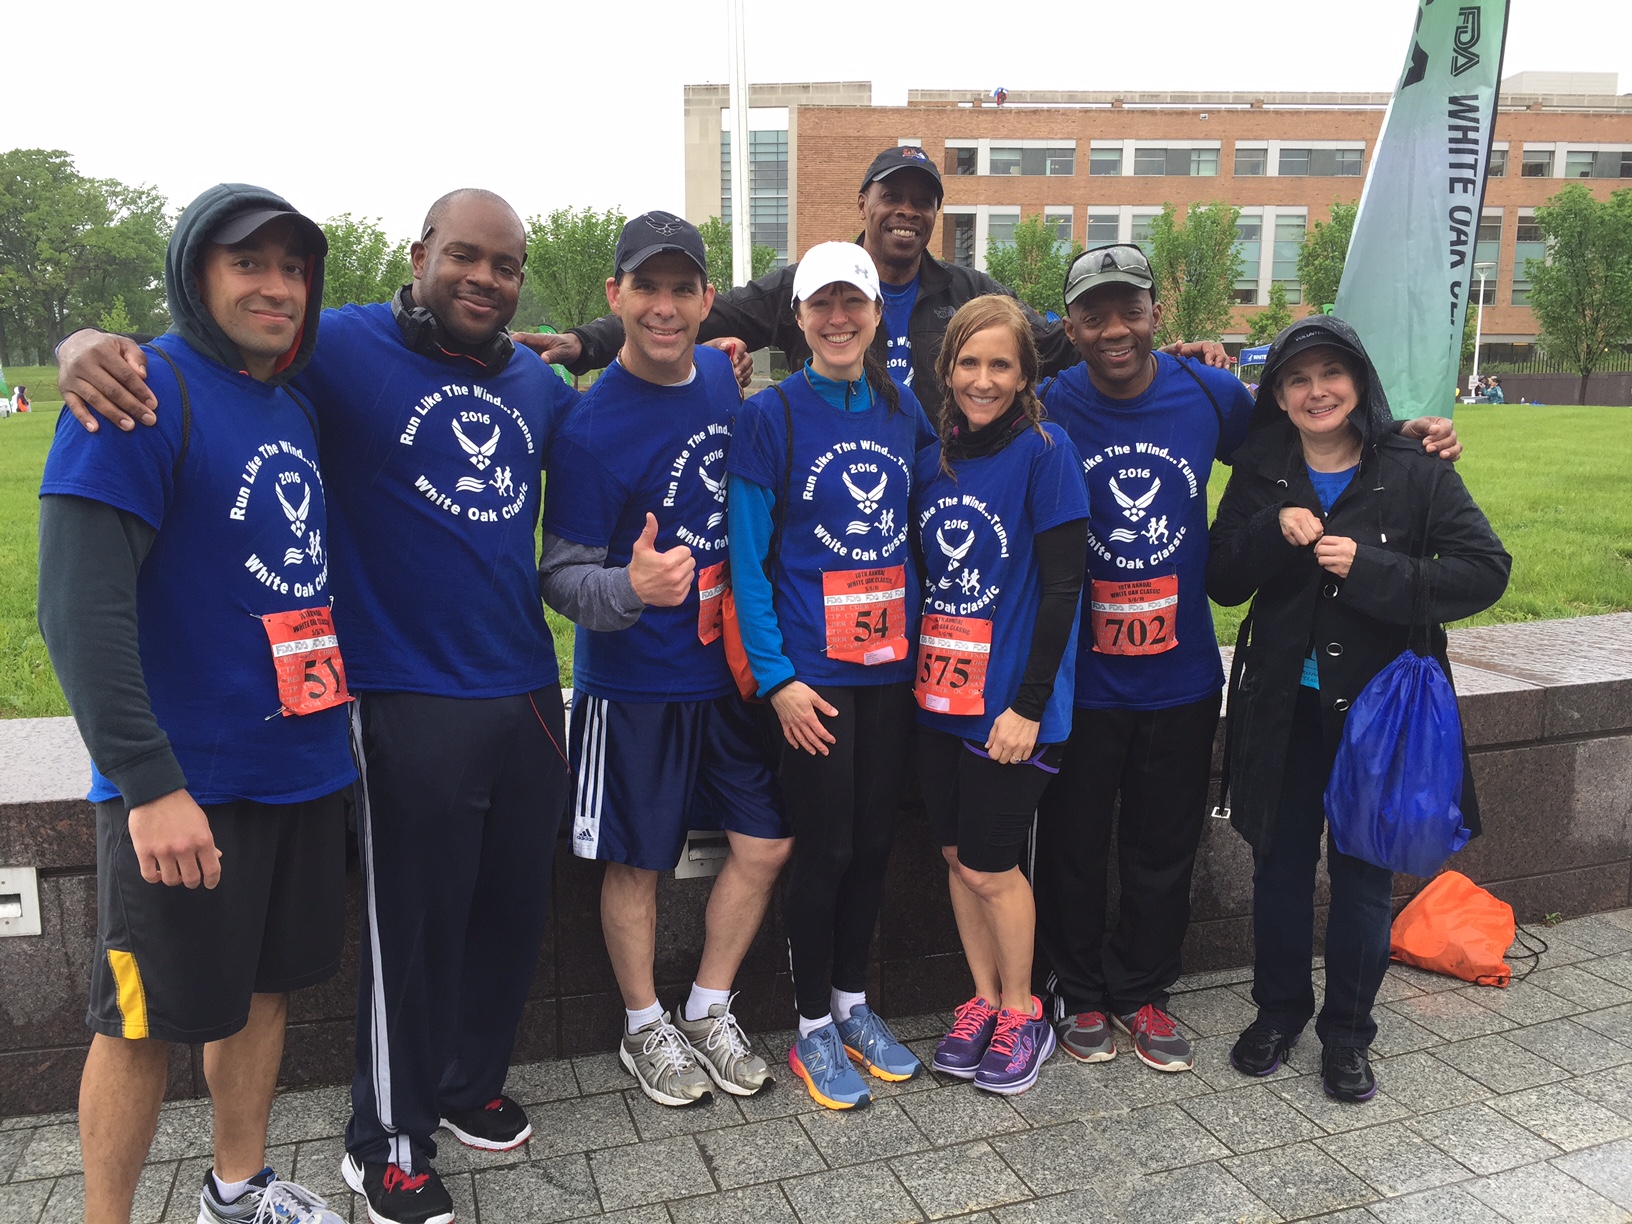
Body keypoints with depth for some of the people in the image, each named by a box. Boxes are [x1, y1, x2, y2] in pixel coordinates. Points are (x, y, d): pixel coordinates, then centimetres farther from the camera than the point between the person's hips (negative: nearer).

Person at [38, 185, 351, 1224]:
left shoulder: (296, 406, 11)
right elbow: (80, 608, -20)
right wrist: (149, 782, -24)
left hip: (303, 766, 7)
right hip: (183, 783, -7)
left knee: (265, 983, 19)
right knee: (148, 1019, 7)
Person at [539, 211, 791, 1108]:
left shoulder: (721, 374, 1)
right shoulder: (590, 430, -18)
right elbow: (560, 574, -15)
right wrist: (630, 588, -37)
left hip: (729, 665, 6)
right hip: (634, 685, -6)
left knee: (766, 844, 11)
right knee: (637, 862, 9)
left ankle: (708, 1012, 31)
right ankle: (645, 1029, 33)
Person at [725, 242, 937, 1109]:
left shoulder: (904, 410, 8)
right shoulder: (772, 413, -5)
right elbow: (747, 557, -8)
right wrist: (776, 676, -13)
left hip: (892, 665, 4)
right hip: (811, 671, -4)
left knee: (874, 840, 13)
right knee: (823, 848, 3)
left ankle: (854, 1004, 32)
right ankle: (813, 1029, 22)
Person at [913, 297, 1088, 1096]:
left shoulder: (1045, 451, -10)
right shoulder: (932, 458, 7)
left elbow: (1062, 587, -13)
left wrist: (1030, 703, -16)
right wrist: (918, 670, 5)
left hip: (1011, 699, -5)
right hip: (941, 691, 6)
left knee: (990, 864, 3)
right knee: (957, 851, 13)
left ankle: (1022, 1015, 26)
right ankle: (983, 1000, 32)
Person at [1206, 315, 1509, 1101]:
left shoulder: (1414, 472, -6)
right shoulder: (1260, 473, 2)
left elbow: (1485, 570, -11)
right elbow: (1220, 581, 0)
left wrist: (1370, 570, -23)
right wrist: (1273, 533, -18)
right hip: (1282, 706, 2)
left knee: (1363, 872, 8)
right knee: (1280, 864, 13)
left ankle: (1346, 1033, 27)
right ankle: (1279, 1012, 32)